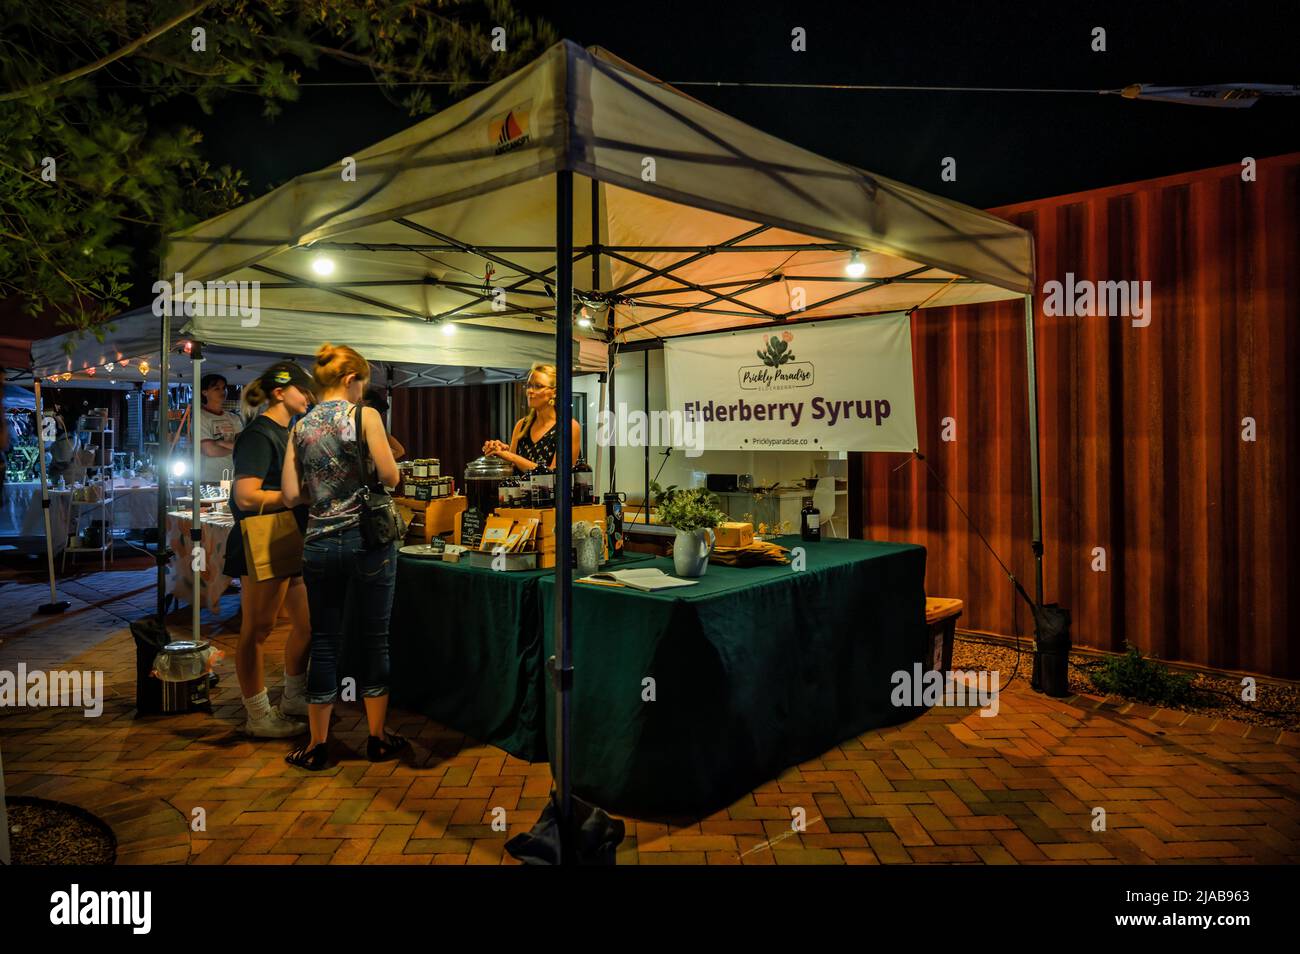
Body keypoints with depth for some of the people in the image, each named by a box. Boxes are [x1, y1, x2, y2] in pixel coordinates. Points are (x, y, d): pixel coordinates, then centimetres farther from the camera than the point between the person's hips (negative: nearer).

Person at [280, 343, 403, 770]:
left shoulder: (300, 427, 7)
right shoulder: (364, 416, -6)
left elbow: (292, 493, 4)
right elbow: (390, 477, -11)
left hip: (320, 543, 4)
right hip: (368, 539, -4)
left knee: (324, 640, 11)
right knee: (375, 638, 8)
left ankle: (317, 744, 19)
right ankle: (378, 737, 19)